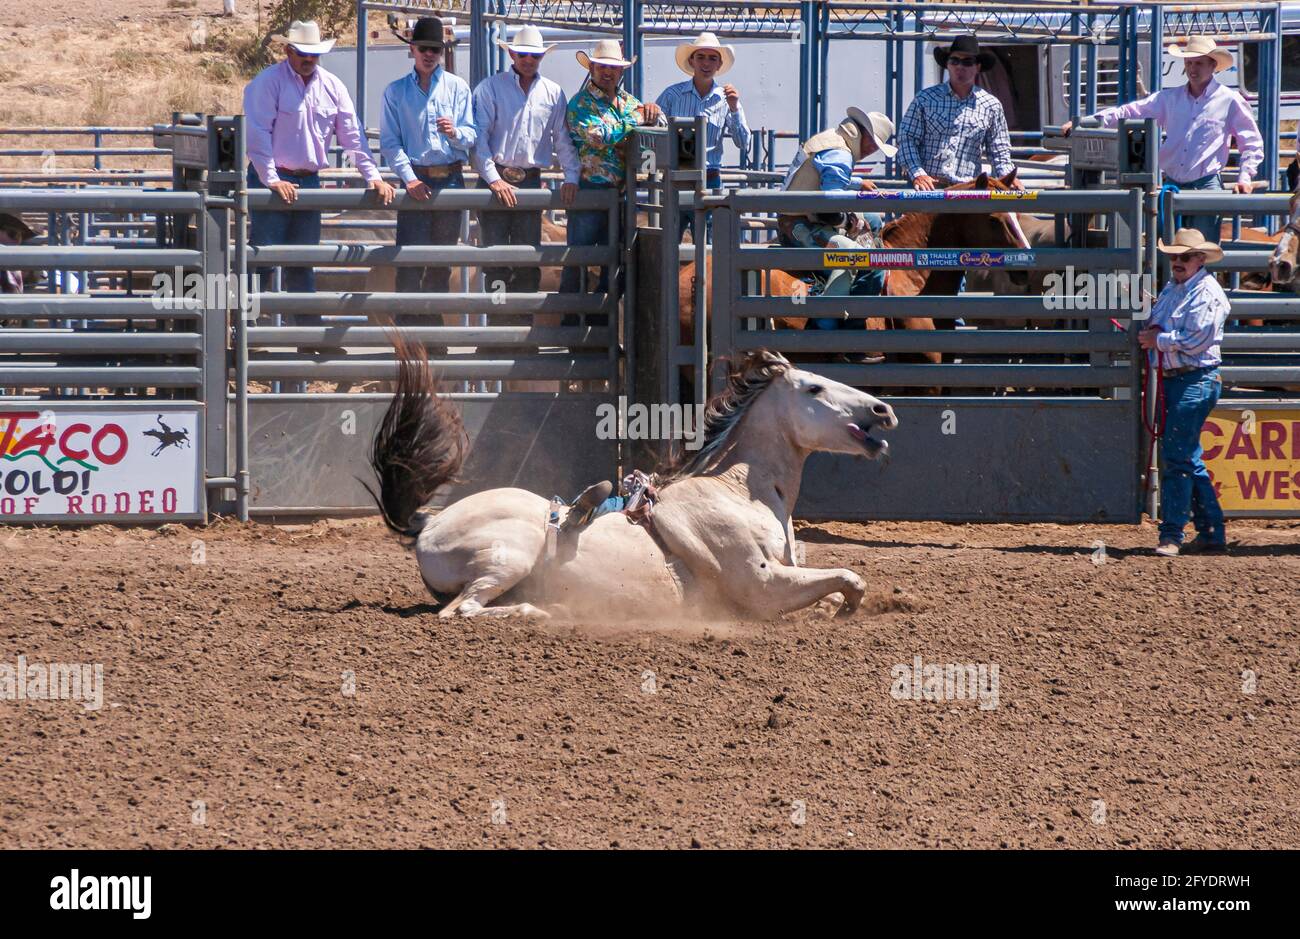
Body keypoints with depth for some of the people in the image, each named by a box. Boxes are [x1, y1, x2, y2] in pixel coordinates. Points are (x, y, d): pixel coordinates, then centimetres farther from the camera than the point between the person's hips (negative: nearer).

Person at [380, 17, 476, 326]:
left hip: (450, 180, 2)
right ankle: (408, 329, -13)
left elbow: (472, 136, 2)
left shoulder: (457, 88, 8)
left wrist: (455, 132, -21)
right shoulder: (396, 91, 7)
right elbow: (389, 142, 1)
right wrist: (409, 178, -12)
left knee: (443, 263, 6)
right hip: (415, 180, -2)